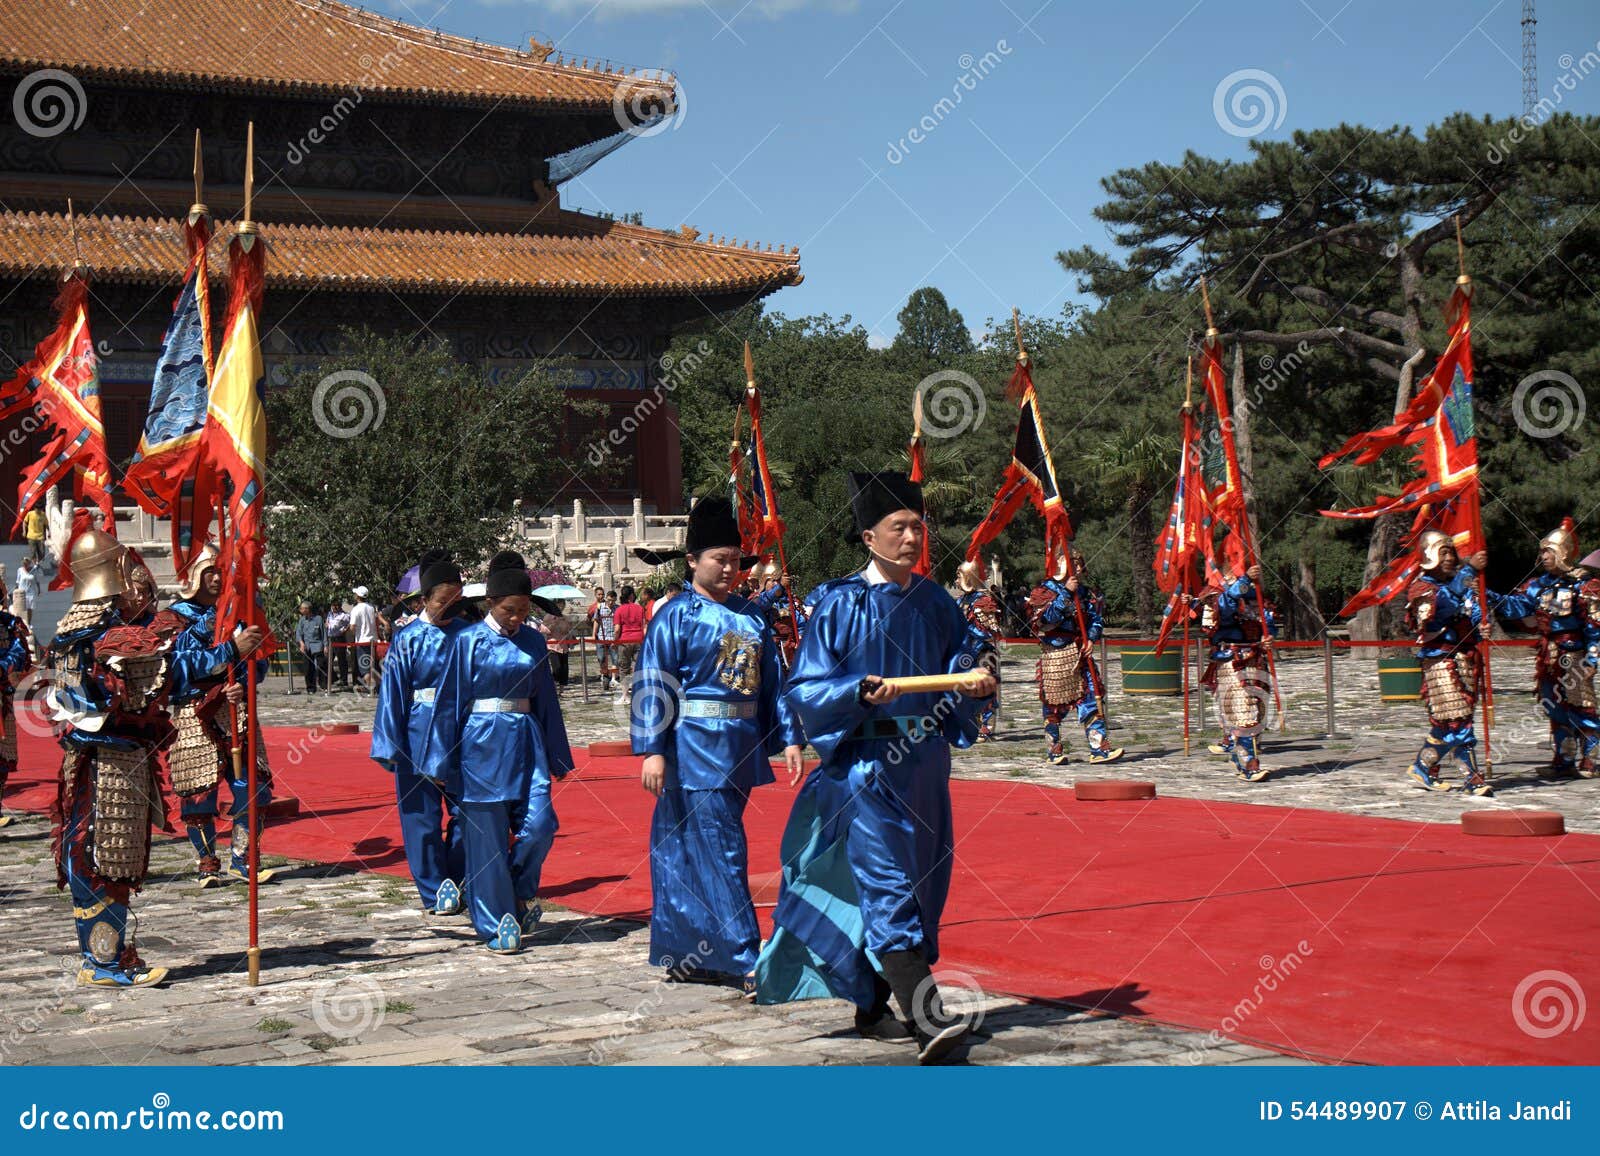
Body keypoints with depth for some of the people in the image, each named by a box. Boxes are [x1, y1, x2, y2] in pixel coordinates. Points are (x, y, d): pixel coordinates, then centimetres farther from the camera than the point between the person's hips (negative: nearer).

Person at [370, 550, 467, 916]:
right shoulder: (408, 639, -3)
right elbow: (392, 695, -2)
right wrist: (389, 746, -6)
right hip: (420, 731, -2)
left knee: (466, 810, 2)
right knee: (422, 813, 3)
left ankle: (456, 883, 18)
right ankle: (433, 892, 13)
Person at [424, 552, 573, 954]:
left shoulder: (534, 642, 8)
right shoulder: (469, 642, -4)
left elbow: (545, 700, 15)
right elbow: (449, 703, -2)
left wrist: (557, 756, 16)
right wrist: (442, 764, -4)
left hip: (526, 742, 4)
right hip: (483, 744, -4)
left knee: (540, 823, -7)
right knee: (489, 836, 1)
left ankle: (522, 892, 20)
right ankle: (496, 925, 10)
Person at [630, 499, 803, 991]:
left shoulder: (751, 617, 12)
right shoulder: (676, 615, -6)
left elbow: (772, 681, 15)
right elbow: (651, 686, -9)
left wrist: (788, 738, 9)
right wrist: (652, 749, -15)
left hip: (740, 747, 6)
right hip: (695, 745, -6)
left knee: (688, 854, 13)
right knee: (721, 852, -9)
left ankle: (687, 955, 20)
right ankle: (745, 963, -9)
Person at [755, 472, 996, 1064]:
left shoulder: (933, 601, 8)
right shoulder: (840, 605, -7)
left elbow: (964, 651, 17)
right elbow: (804, 689, -8)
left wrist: (975, 677, -5)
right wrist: (861, 692, -25)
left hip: (925, 760, 6)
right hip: (867, 762, -6)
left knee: (922, 881, 10)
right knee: (888, 885, -14)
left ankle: (872, 1008, 23)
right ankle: (928, 1019, -23)